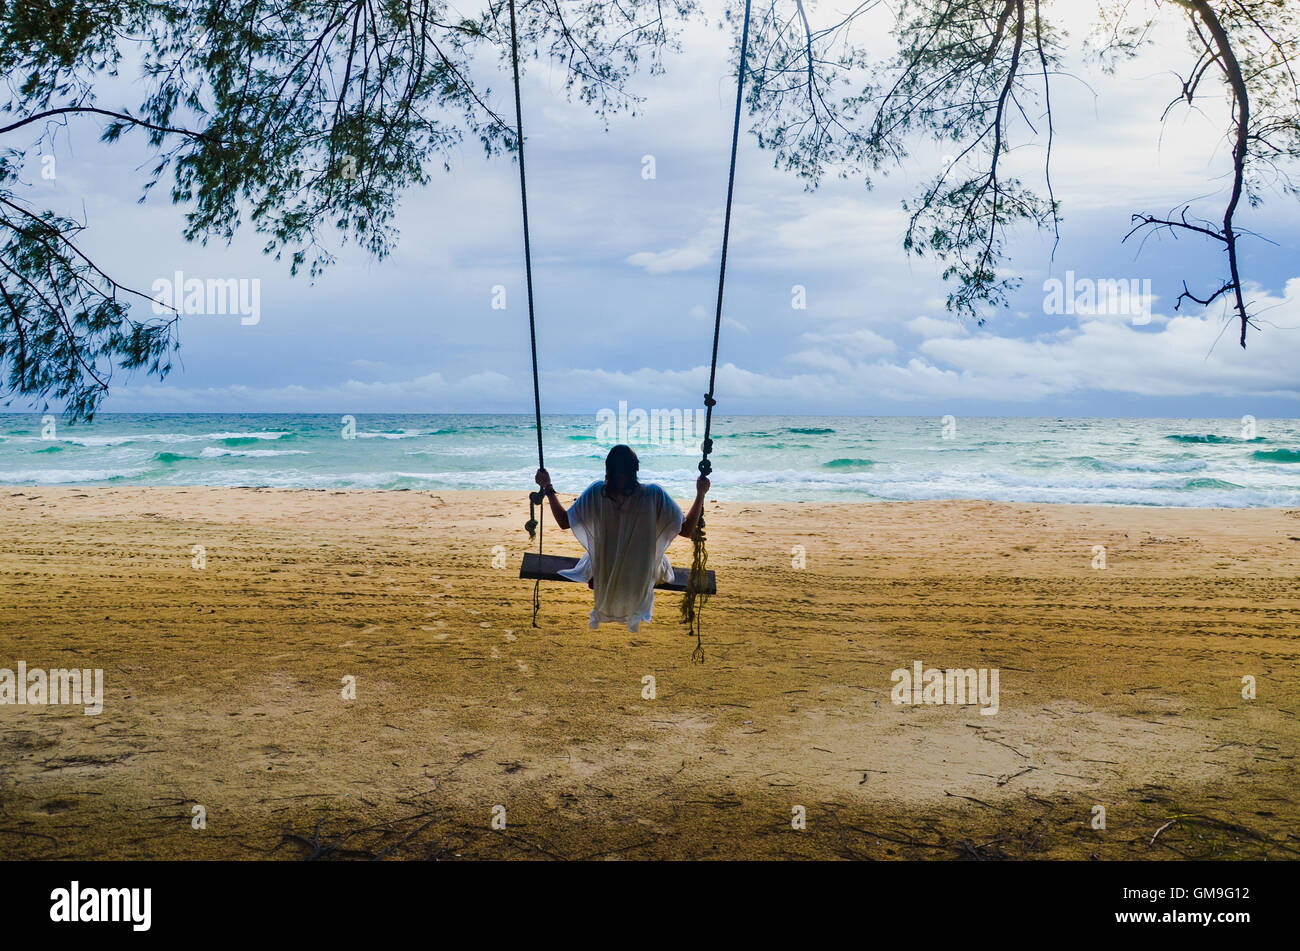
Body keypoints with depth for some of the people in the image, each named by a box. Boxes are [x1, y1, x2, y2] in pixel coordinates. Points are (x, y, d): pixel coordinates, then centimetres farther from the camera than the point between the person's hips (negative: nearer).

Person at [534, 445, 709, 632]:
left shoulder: (596, 492, -20)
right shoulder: (653, 495, -24)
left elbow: (564, 521, -8)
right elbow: (687, 530, -18)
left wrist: (547, 488, 1)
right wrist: (700, 495, -9)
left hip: (602, 578, 1)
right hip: (639, 583, -1)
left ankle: (599, 611, 43)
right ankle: (635, 615, 41)